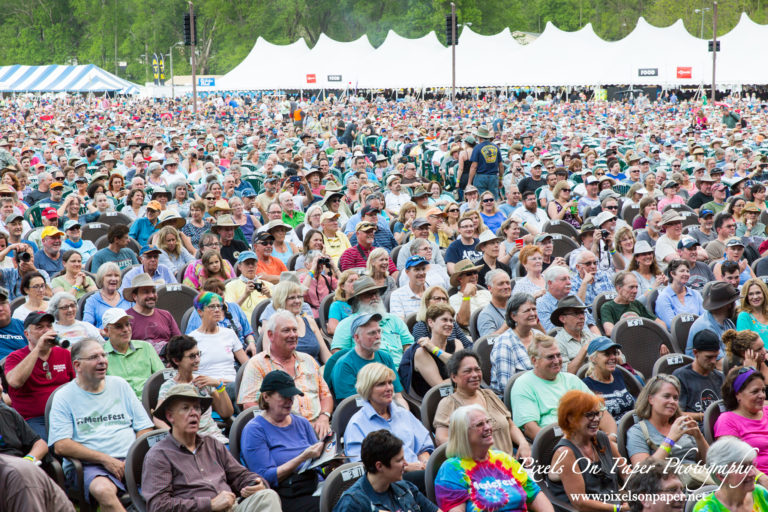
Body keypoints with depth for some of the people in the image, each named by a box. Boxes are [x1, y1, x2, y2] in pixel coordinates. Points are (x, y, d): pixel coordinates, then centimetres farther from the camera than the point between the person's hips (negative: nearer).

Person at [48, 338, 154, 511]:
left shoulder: (120, 385, 18)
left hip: (130, 461, 3)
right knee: (103, 490, -38)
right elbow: (61, 446, -5)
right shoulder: (64, 397, 6)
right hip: (89, 465, -3)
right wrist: (105, 459, -12)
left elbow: (145, 428, 16)